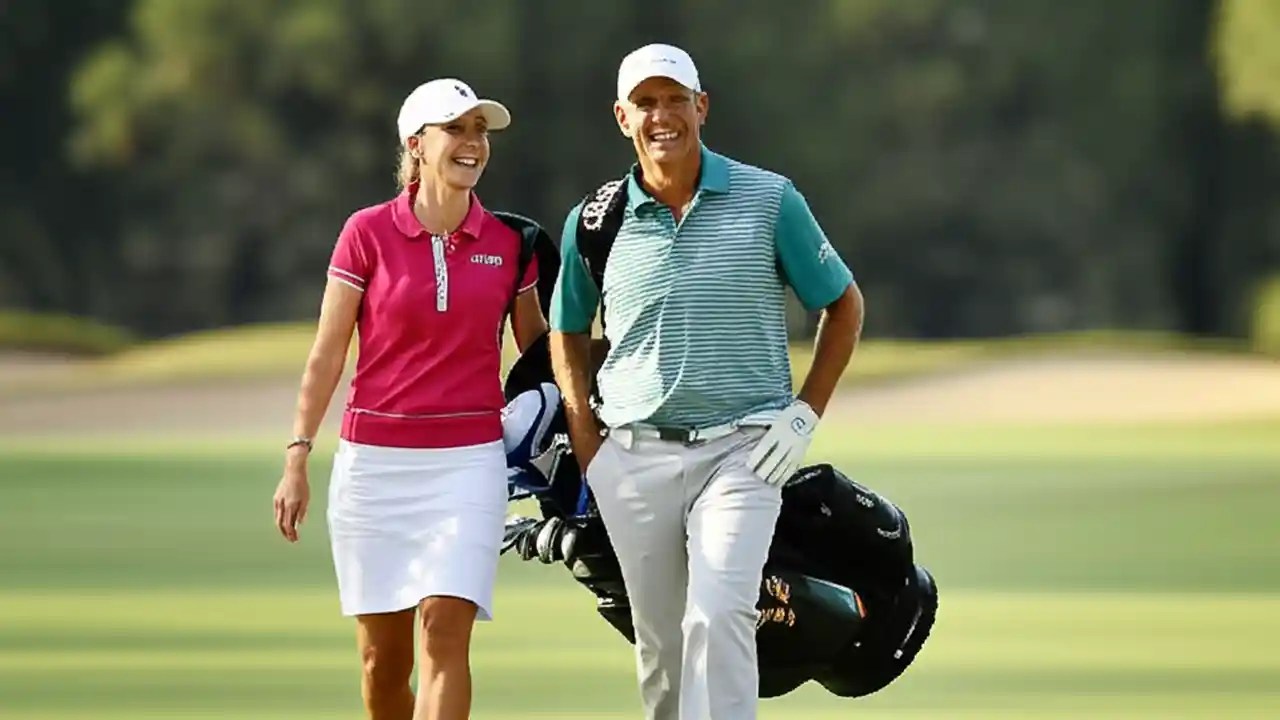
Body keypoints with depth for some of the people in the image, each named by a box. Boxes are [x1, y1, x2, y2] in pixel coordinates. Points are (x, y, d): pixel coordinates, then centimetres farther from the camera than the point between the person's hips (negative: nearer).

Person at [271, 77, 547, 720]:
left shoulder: (508, 242, 5)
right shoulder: (367, 233, 0)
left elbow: (538, 350, 15)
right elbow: (327, 354, 2)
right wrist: (297, 459, -1)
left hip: (469, 460, 0)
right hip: (372, 460, 0)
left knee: (445, 629, -15)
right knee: (381, 656, 5)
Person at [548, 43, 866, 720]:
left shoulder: (768, 200, 0)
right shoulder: (594, 220, 5)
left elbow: (844, 305, 10)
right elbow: (567, 333, 21)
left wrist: (805, 412, 0)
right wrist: (586, 445, 9)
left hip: (742, 452, -3)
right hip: (634, 458, 3)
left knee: (718, 618, -20)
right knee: (659, 643, 7)